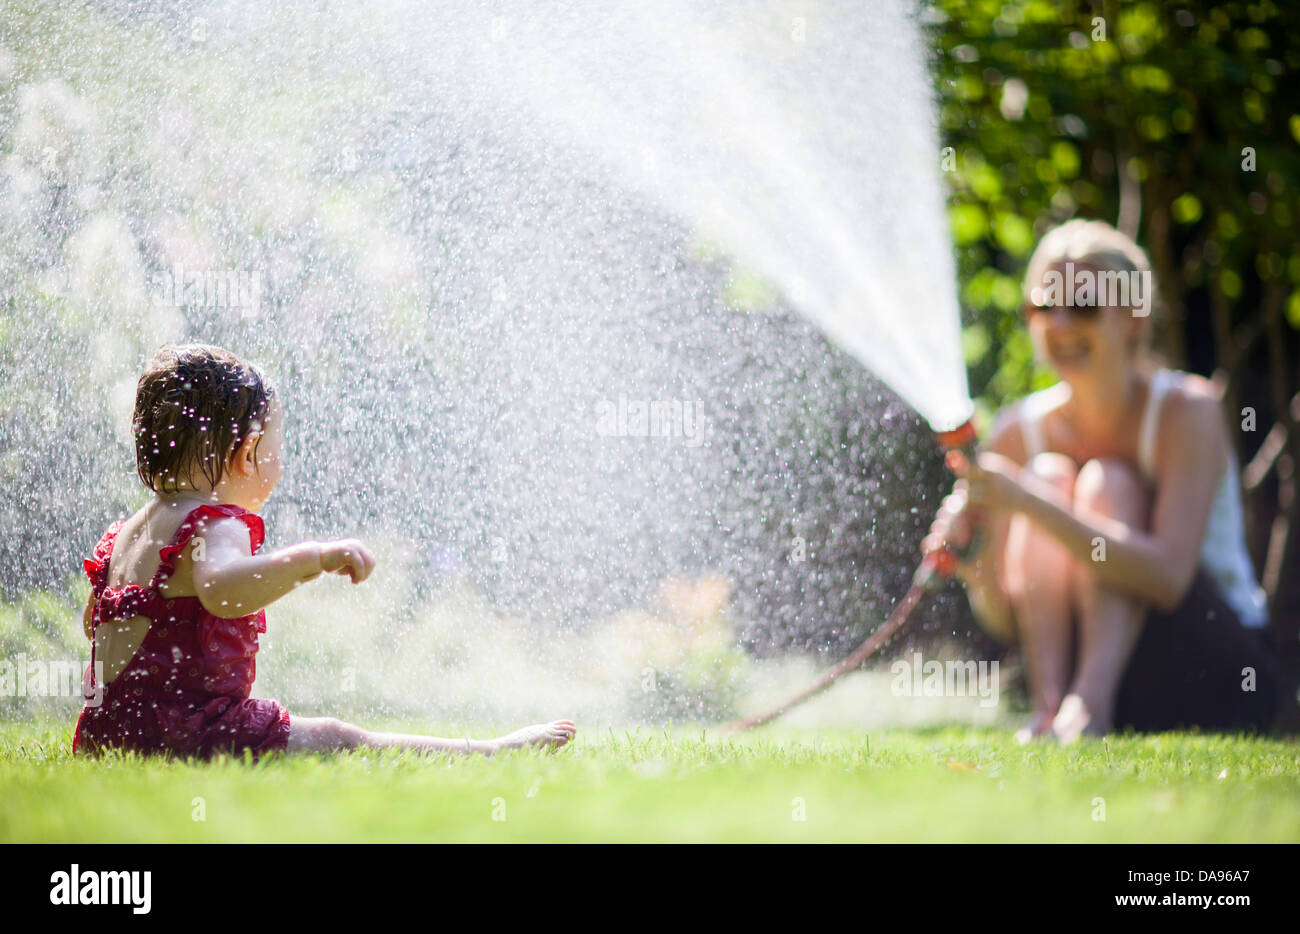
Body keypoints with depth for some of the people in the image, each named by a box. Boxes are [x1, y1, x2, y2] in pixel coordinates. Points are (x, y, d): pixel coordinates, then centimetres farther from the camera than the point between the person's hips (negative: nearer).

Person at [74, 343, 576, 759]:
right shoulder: (212, 526, -17)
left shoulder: (125, 533, 15)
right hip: (181, 730, -10)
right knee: (335, 739, -7)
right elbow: (220, 588, -41)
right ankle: (489, 753, -5)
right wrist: (313, 558, -47)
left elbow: (93, 623, 30)